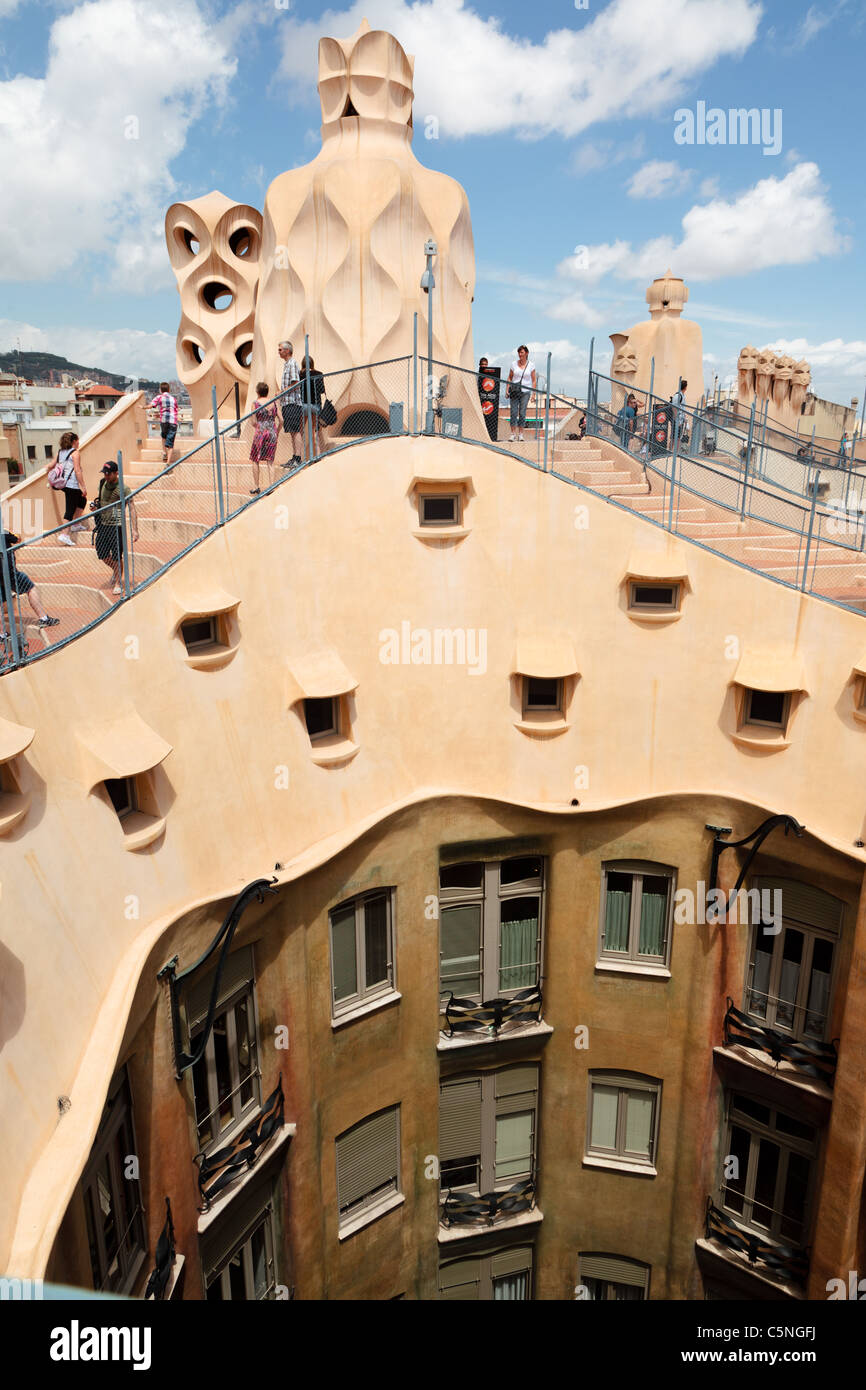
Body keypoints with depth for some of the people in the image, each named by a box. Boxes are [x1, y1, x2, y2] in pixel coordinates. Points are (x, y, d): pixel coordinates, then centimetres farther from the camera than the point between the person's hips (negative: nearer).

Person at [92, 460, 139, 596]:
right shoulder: (102, 484, 9)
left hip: (116, 525, -6)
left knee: (117, 557, -2)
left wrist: (135, 529, -18)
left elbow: (132, 509, -11)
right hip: (103, 524, 6)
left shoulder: (123, 488, -10)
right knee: (102, 555, 11)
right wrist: (95, 506, 1)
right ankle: (115, 572, 39)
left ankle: (118, 583, 14)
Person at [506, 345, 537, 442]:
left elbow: (534, 380, 4)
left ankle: (520, 434, 5)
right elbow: (510, 378, 10)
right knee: (514, 412, -5)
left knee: (522, 412, -2)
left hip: (525, 391, -1)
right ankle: (512, 433, -1)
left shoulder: (531, 365, 2)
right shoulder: (514, 364, 4)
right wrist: (507, 390, 2)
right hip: (514, 390, 1)